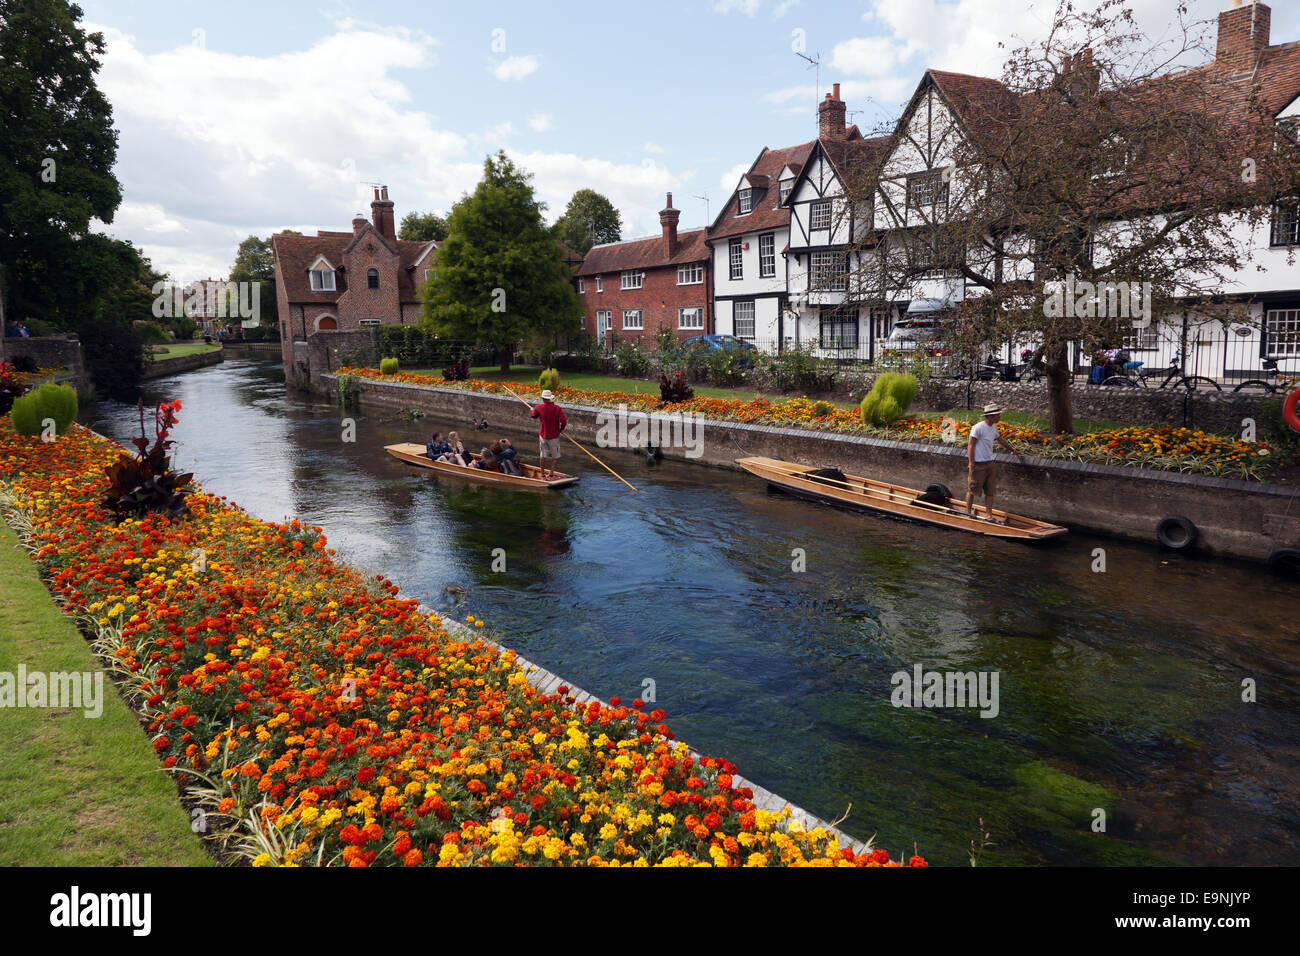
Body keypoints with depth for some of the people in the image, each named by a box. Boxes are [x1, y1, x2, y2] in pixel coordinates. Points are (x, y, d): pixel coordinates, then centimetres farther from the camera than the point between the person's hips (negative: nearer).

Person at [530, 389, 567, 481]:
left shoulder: (538, 408, -7)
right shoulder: (557, 408, -13)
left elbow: (533, 416, 15)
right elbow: (564, 421, -17)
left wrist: (533, 410, 38)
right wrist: (560, 429, 3)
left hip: (543, 435, 2)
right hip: (554, 436, -2)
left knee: (543, 455, 16)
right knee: (555, 456, 12)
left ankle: (543, 474, 24)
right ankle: (551, 474, 2)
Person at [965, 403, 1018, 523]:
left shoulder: (993, 427, 11)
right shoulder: (978, 427, -15)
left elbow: (1000, 440, 30)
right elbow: (970, 445, -15)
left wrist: (1011, 449, 42)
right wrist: (971, 463, -19)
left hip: (990, 464, 8)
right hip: (978, 465, -8)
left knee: (990, 491, 7)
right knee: (972, 490, 1)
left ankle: (989, 516, 10)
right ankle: (968, 512, 14)